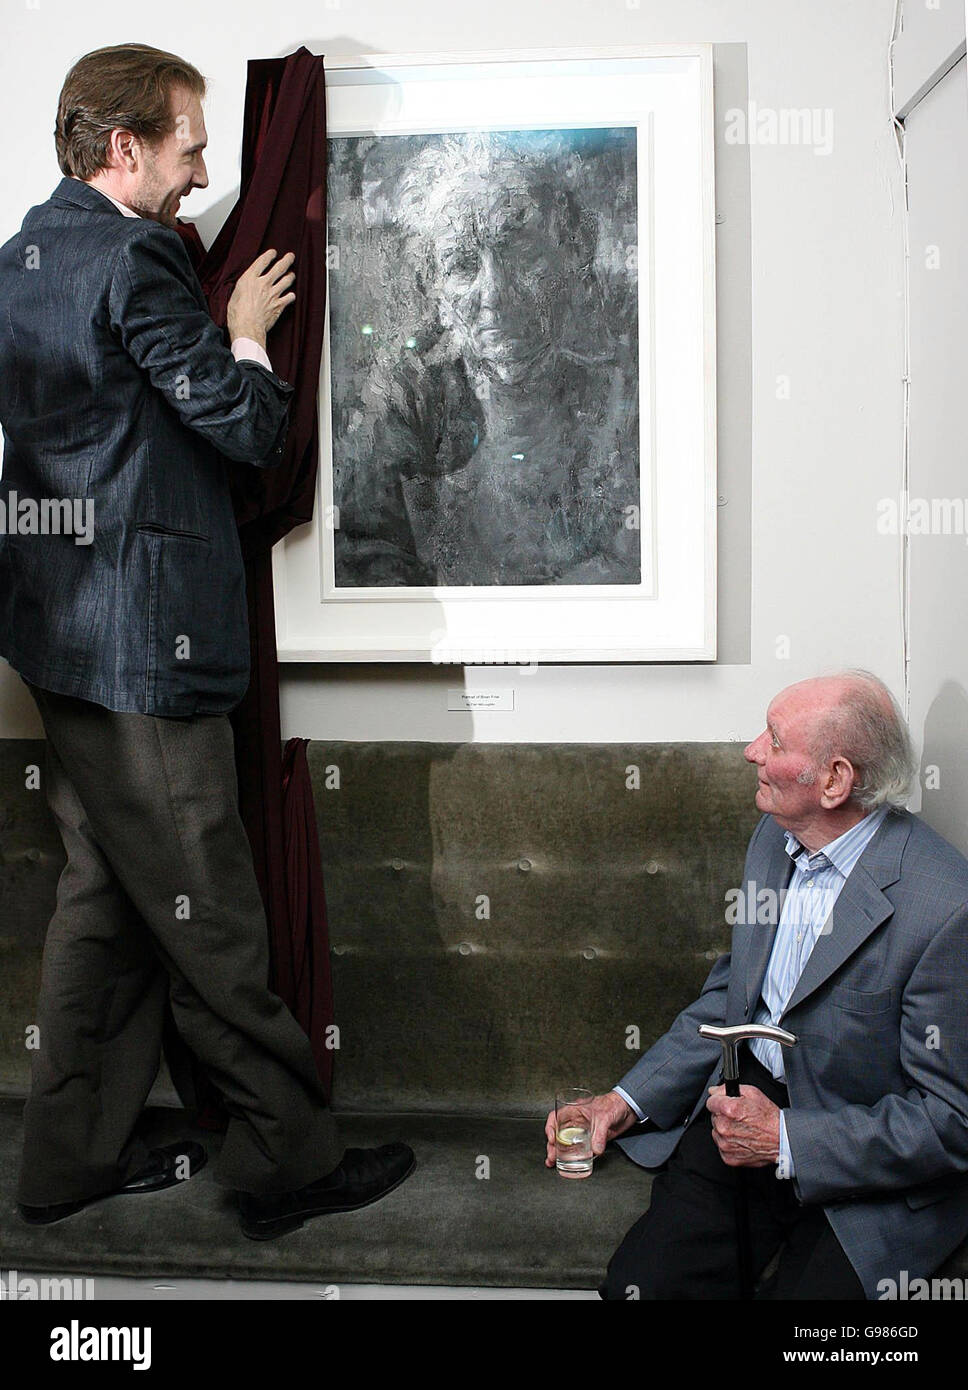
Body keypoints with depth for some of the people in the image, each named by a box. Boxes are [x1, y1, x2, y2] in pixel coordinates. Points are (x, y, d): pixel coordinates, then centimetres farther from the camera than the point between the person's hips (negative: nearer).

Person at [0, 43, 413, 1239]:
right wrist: (248, 331, 3)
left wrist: (218, 330, 15)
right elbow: (249, 429, -14)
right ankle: (287, 1159, 15)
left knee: (105, 895, 17)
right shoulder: (132, 259, -15)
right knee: (208, 913, 0)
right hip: (143, 637, -10)